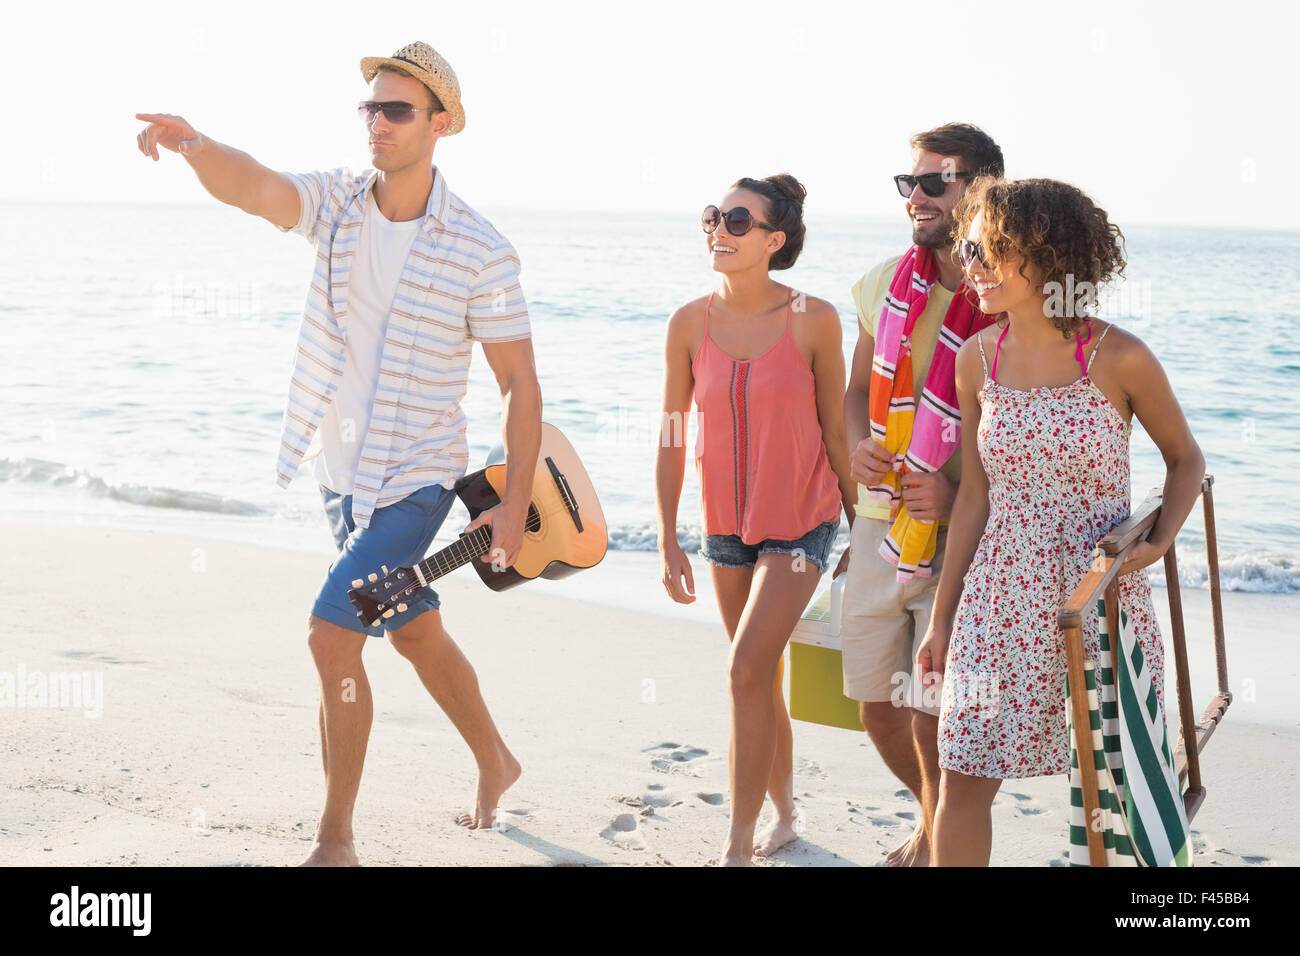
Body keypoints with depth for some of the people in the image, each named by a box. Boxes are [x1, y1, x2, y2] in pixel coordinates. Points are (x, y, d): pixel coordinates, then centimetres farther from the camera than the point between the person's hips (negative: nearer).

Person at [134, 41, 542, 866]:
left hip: (416, 480, -6)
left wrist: (517, 503, -15)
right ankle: (496, 764, 44)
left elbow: (520, 381, -11)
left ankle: (336, 841, -2)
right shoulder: (338, 202, -5)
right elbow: (253, 188, -26)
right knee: (415, 634, 21)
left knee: (333, 634, -16)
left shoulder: (480, 250, -16)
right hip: (342, 472, 6)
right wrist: (194, 146, -49)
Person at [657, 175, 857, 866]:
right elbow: (671, 438, 0)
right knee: (762, 678, 16)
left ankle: (737, 848, -5)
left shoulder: (813, 320, -15)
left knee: (747, 671, -14)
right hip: (727, 523, 4)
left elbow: (836, 431, -5)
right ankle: (783, 813, 35)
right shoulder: (690, 323, -7)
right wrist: (668, 543, 0)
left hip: (801, 522, -4)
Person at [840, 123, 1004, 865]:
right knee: (877, 708, 14)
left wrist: (959, 496, -21)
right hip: (880, 527, 6)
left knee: (932, 718, -5)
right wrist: (858, 442, -3)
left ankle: (944, 847, 18)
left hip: (962, 538, -6)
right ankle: (935, 819, 41)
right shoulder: (889, 283, 6)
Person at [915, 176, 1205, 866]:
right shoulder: (978, 360, 0)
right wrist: (942, 616, 10)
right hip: (1001, 597, 3)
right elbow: (974, 494, 8)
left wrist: (1159, 539, -13)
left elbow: (1185, 459, 5)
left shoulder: (1118, 359, -10)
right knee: (962, 781, 2)